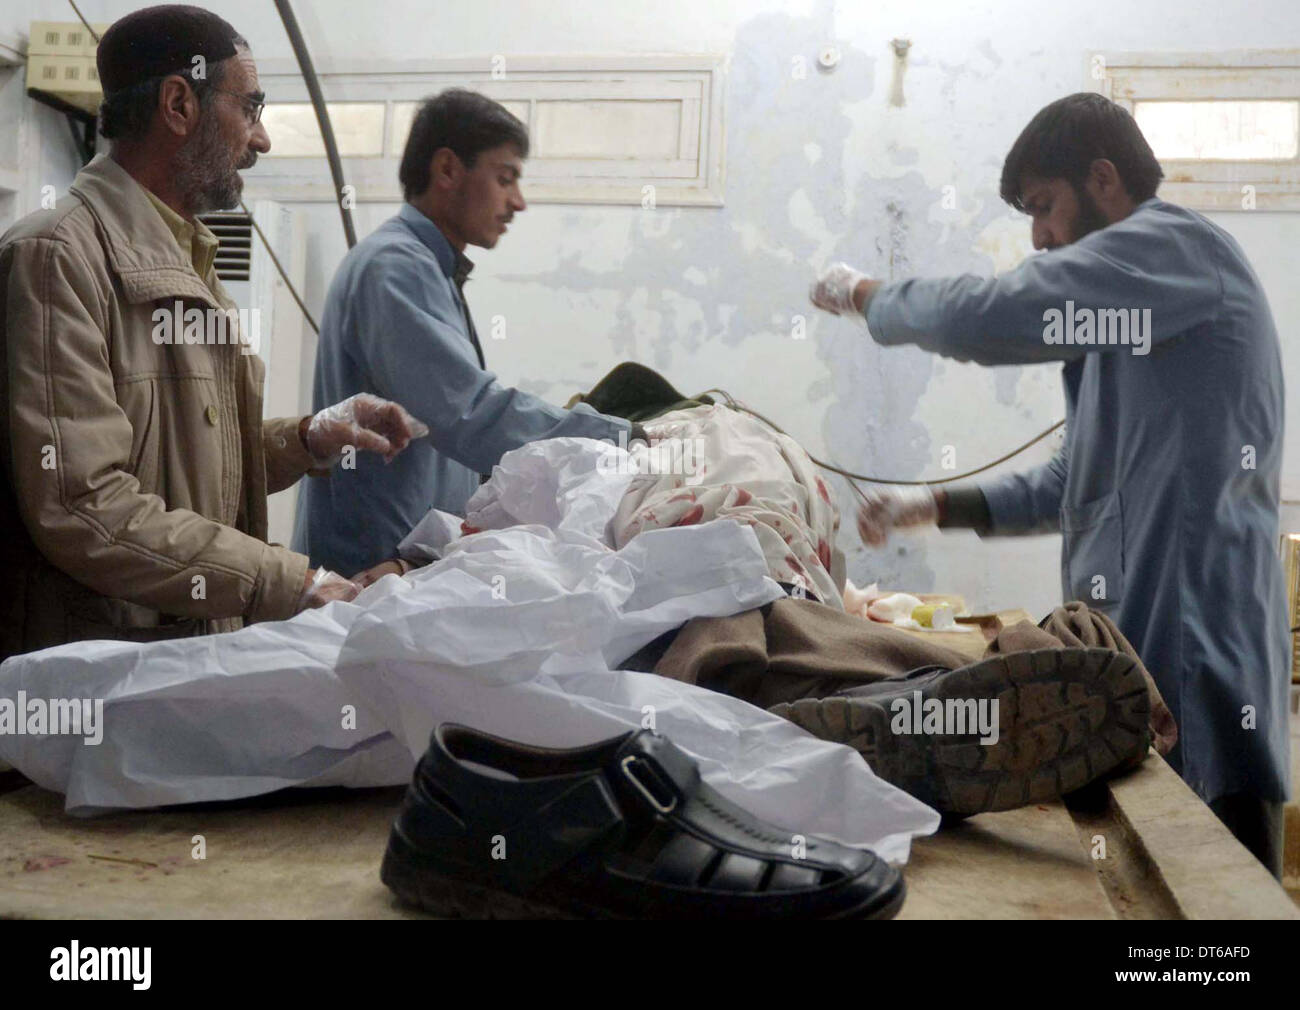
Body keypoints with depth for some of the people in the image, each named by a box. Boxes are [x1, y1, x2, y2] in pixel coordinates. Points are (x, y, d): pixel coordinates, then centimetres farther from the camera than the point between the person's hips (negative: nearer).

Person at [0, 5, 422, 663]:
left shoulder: (184, 258, 15)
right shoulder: (59, 255, -15)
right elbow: (83, 508, -23)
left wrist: (311, 438, 2)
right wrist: (294, 584, -22)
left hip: (200, 647, 8)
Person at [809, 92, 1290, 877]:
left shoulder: (1177, 245, -9)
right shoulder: (1139, 298, 21)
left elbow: (983, 318, -21)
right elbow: (1088, 480, 23)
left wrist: (863, 295, -2)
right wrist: (934, 507, 15)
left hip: (1195, 645, -10)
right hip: (1140, 642, 10)